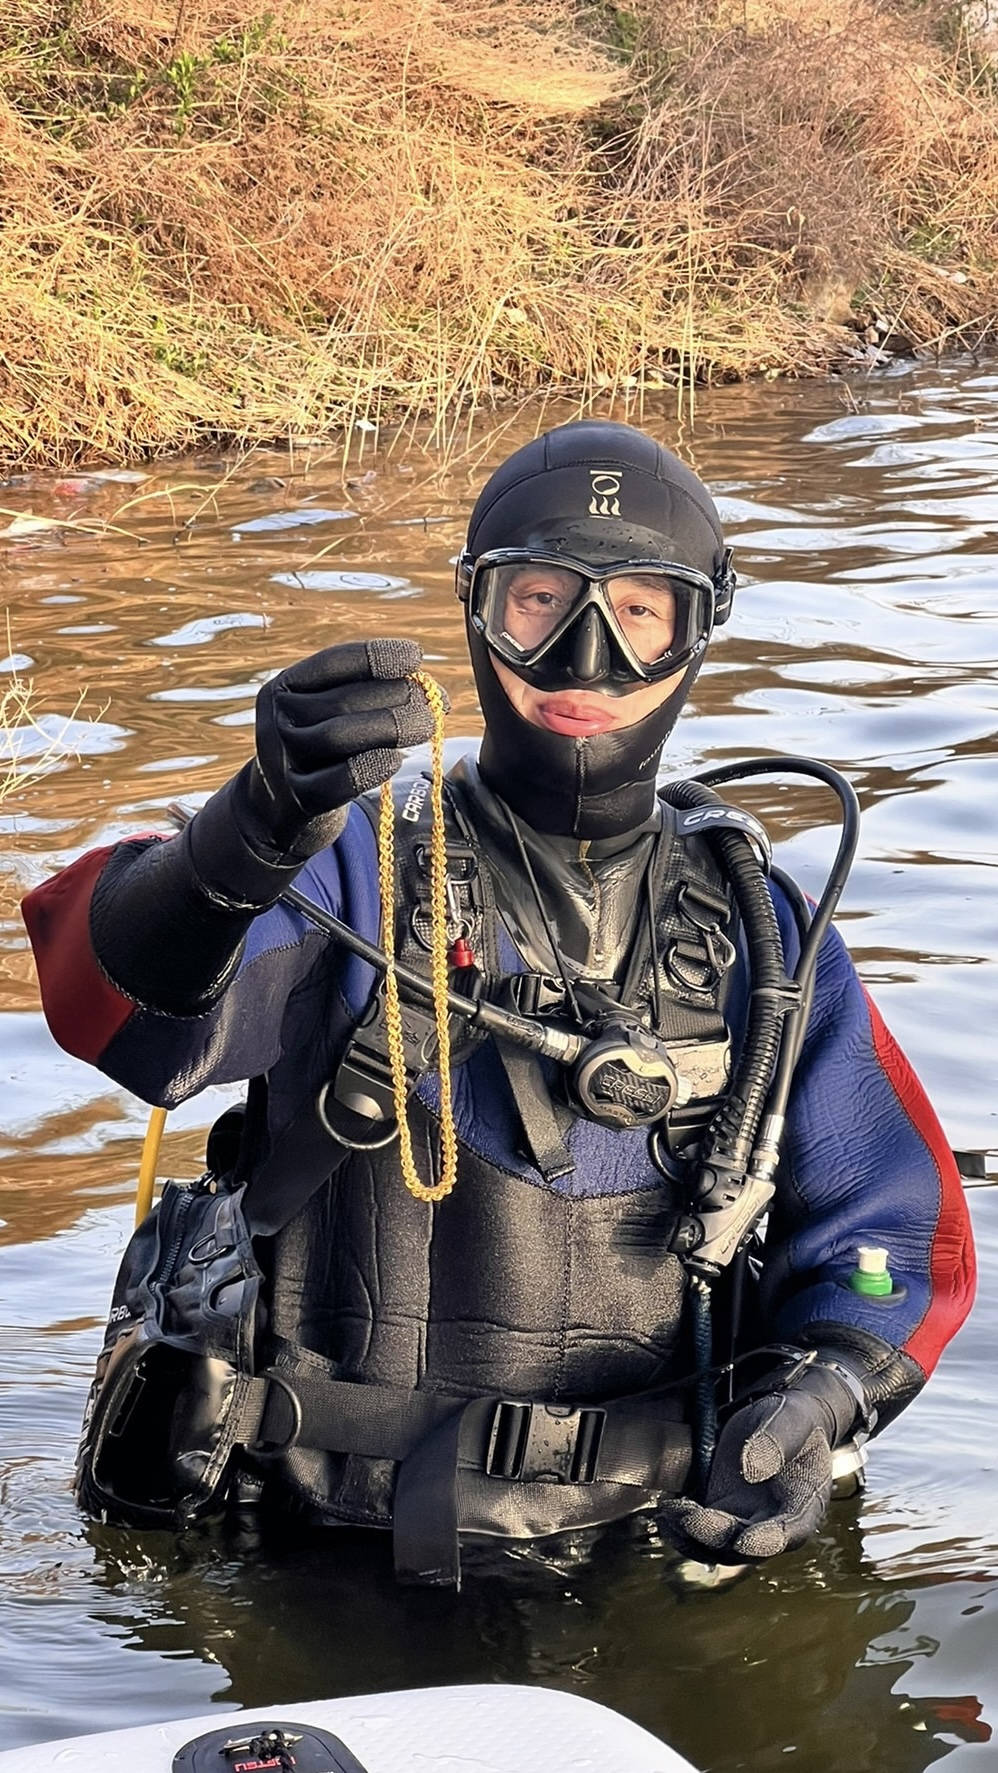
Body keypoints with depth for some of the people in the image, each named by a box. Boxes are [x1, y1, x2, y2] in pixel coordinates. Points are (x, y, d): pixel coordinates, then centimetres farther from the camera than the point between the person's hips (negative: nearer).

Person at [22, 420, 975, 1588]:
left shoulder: (764, 934, 14)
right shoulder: (352, 869, 2)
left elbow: (892, 1229, 16)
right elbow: (121, 1008, -17)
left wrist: (812, 1408, -5)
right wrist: (252, 838, -38)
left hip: (638, 1565, 3)